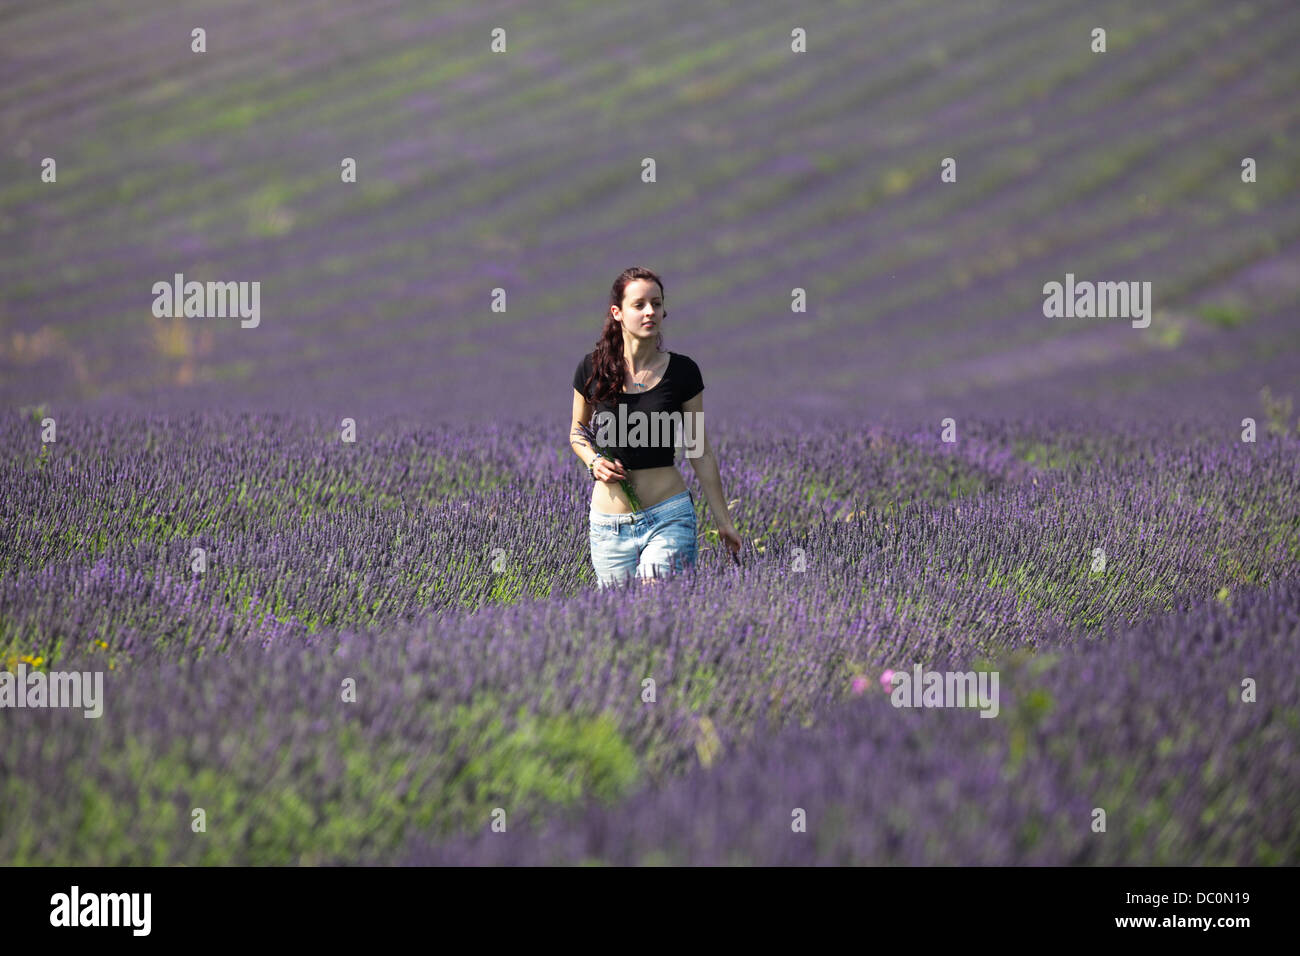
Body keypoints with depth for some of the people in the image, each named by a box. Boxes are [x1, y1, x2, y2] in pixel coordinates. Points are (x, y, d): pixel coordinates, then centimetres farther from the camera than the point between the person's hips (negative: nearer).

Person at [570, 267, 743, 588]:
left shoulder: (682, 372, -2)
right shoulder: (592, 369, 0)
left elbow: (700, 452, 5)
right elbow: (577, 433, 17)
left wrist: (723, 520, 6)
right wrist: (594, 462, -5)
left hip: (668, 517, -2)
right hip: (609, 522, 2)